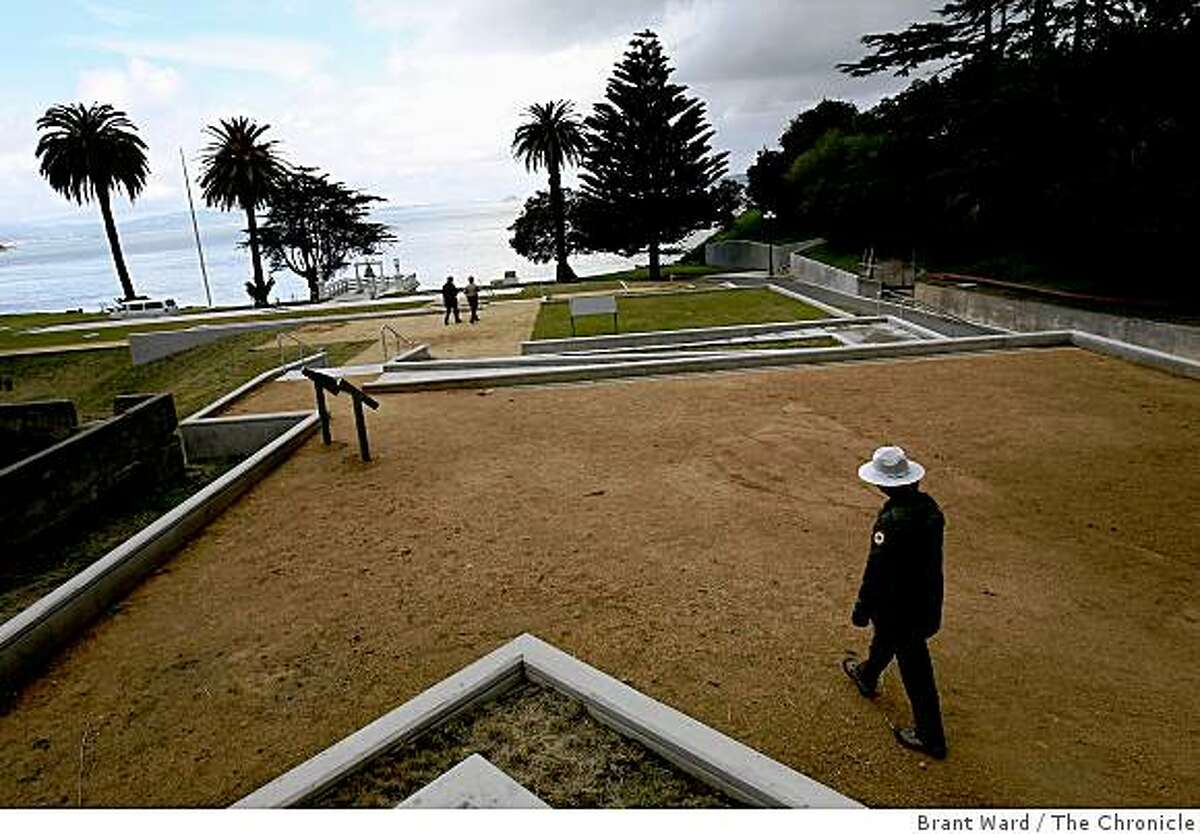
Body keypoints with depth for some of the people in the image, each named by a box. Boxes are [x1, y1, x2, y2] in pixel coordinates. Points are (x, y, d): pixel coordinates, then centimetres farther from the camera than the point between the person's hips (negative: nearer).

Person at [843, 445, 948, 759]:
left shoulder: (891, 522, -33)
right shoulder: (929, 506, -7)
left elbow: (877, 571, -24)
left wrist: (861, 609, -11)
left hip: (901, 605, -8)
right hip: (927, 598, 8)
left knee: (915, 670, 8)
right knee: (885, 636, 31)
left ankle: (931, 738, 24)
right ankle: (867, 677, 58)